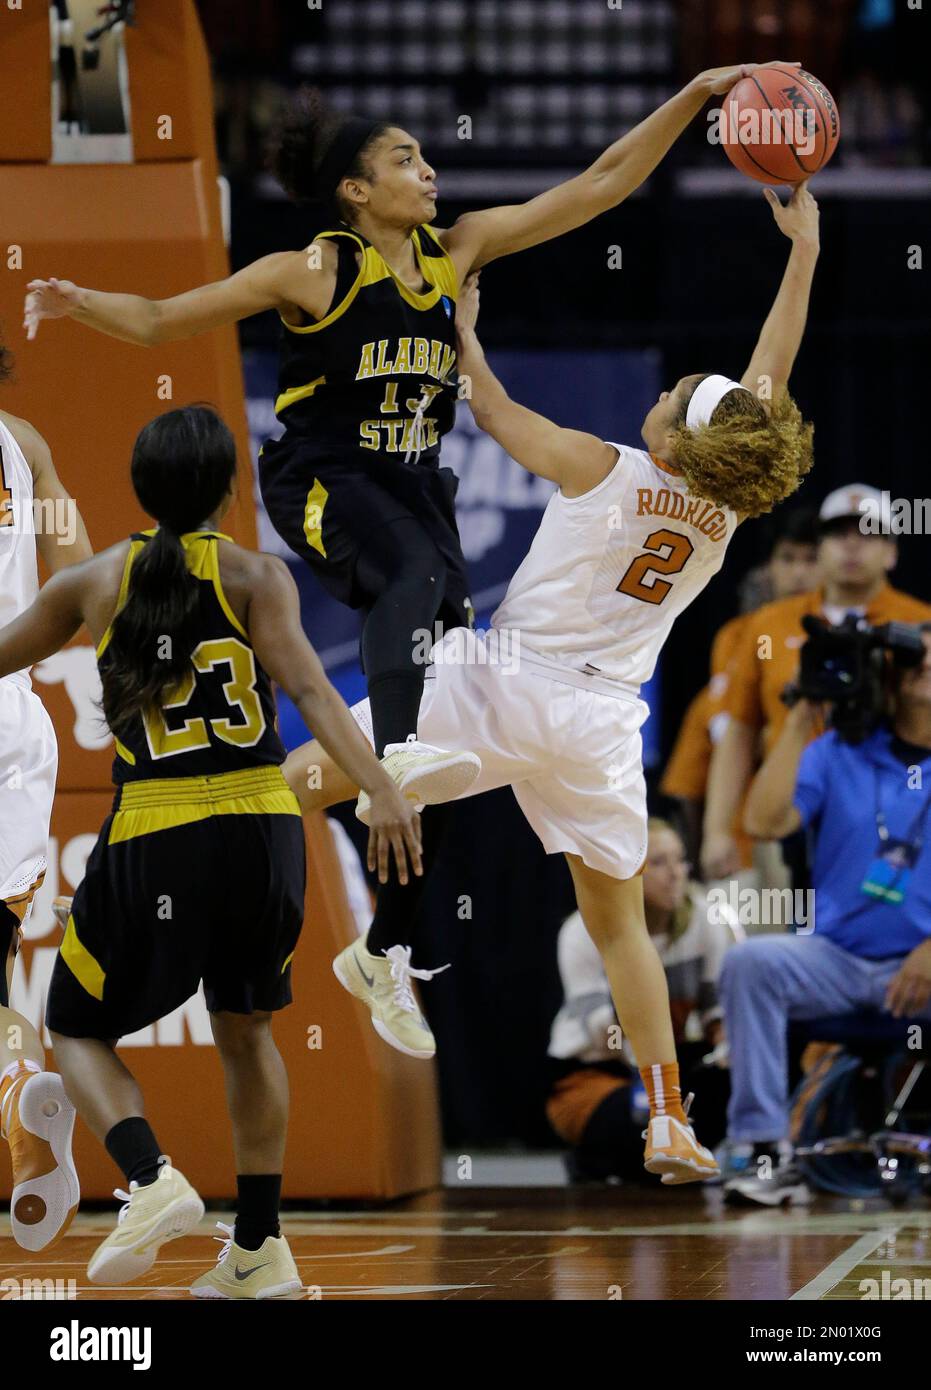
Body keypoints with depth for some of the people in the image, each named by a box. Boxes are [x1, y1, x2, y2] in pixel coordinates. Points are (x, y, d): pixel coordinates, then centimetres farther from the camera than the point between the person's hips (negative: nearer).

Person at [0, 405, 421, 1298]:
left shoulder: (94, 583, 5)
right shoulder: (255, 577, 1)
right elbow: (308, 688, -14)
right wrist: (383, 792, -22)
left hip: (155, 842, -1)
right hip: (262, 830, 1)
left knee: (78, 1029, 15)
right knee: (245, 1029, 22)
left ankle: (153, 1181, -12)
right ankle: (259, 1250, 21)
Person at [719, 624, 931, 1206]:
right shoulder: (837, 755, 10)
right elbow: (765, 821, -4)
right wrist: (801, 720, -3)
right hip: (834, 957, 2)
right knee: (750, 962, -28)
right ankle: (768, 1152, -24)